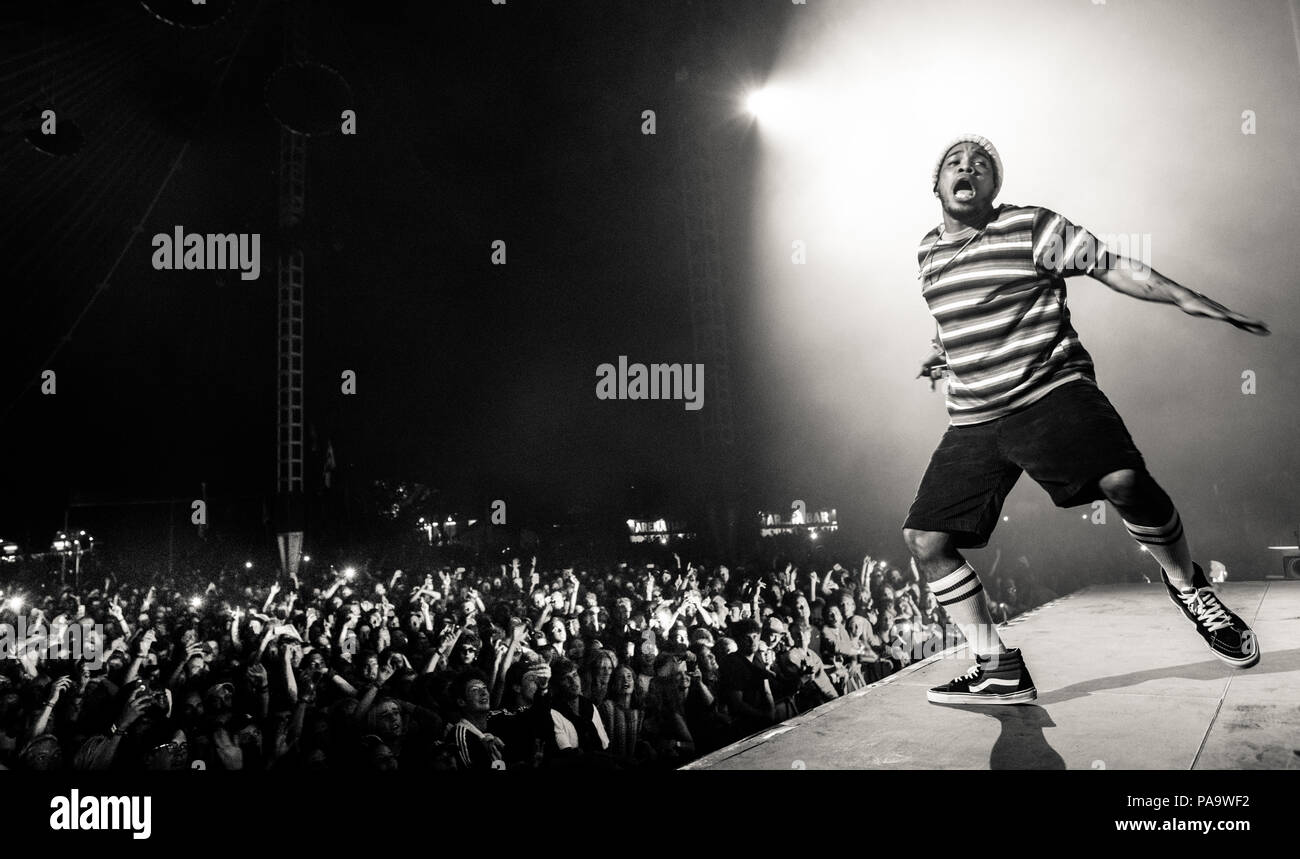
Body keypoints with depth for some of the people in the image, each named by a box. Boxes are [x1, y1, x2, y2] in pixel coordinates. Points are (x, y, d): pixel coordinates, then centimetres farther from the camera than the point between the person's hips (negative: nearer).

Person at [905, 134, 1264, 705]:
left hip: (1051, 392, -4)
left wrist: (1184, 298, -10)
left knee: (1123, 479, -29)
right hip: (972, 421, 5)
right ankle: (998, 670, 6)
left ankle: (1188, 586, 4)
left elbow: (1109, 266, -3)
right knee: (924, 538, -7)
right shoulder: (929, 253, 16)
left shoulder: (1030, 226, 1)